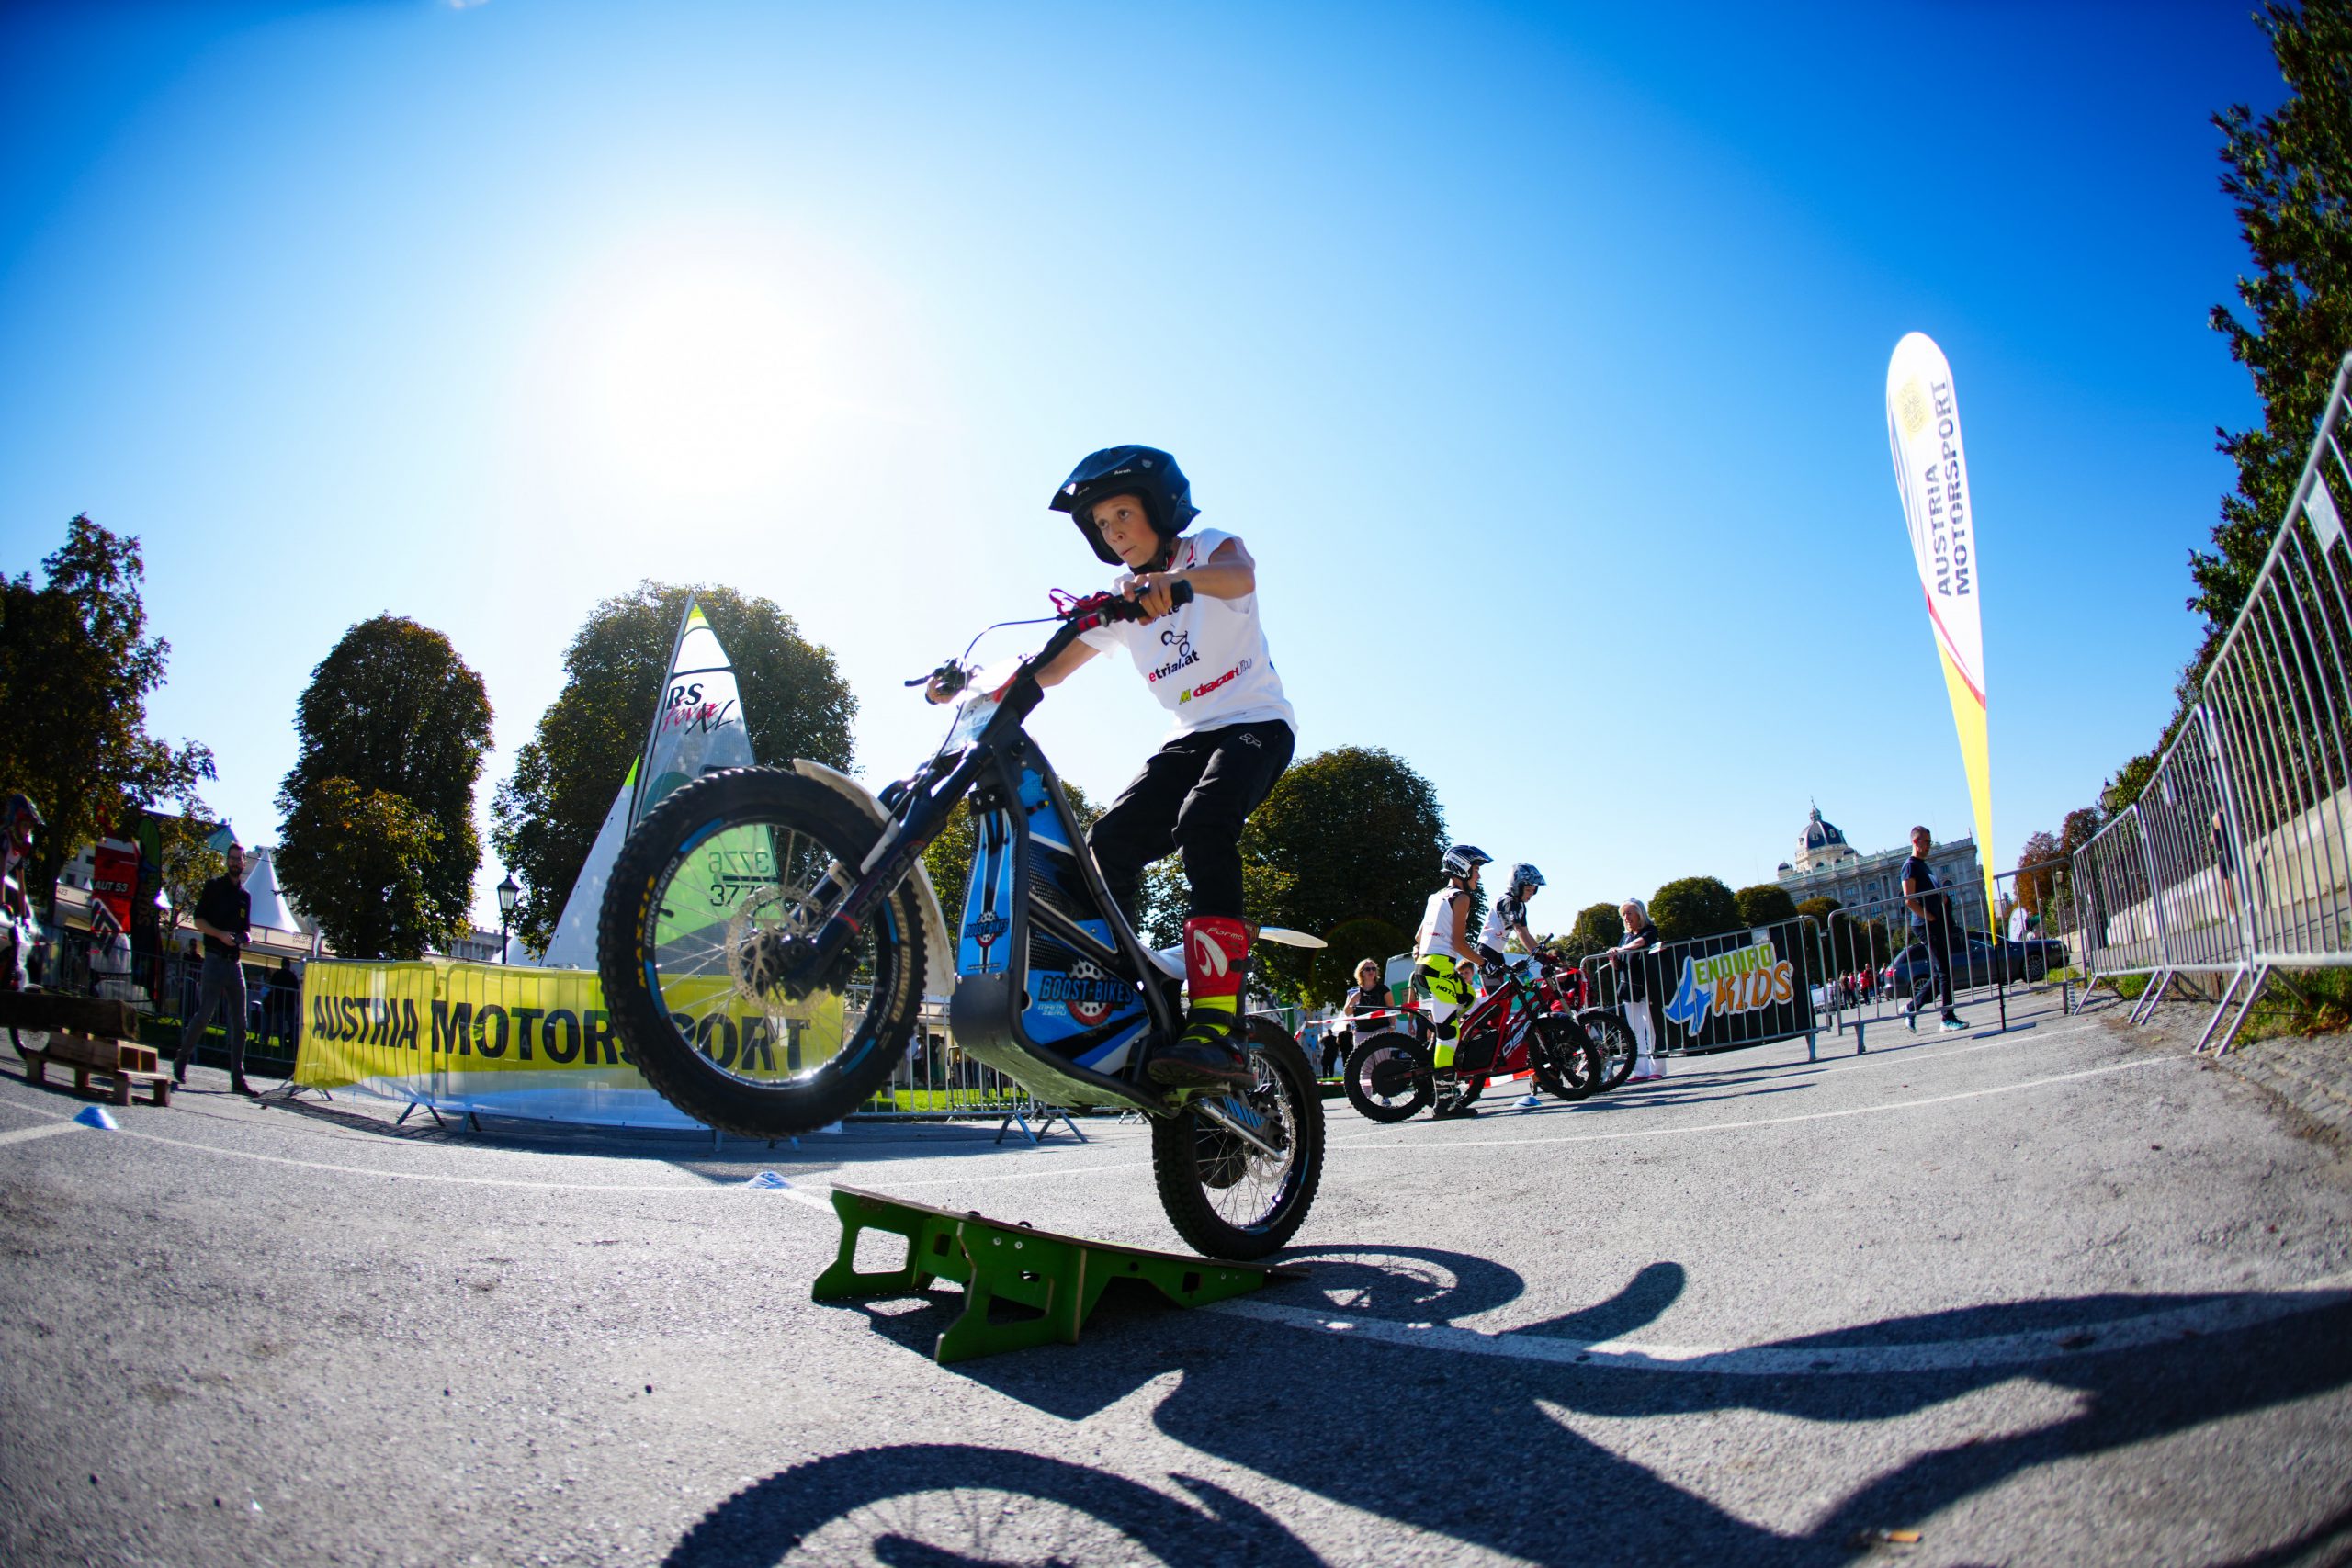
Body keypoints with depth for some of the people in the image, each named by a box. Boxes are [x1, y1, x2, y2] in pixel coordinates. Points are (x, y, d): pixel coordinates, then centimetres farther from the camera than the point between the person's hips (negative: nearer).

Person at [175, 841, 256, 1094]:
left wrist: (245, 936, 4)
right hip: (215, 960, -5)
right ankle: (180, 1061, 12)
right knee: (204, 1015, -11)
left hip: (235, 962, 5)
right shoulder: (214, 886, 3)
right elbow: (199, 921, -2)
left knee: (239, 1023, 1)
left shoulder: (245, 895, 18)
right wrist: (221, 934, -15)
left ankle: (238, 1079, 3)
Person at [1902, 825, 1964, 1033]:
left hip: (1935, 925, 10)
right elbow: (1909, 900, -17)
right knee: (1944, 971, -9)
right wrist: (1931, 918, -18)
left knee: (1938, 973, 10)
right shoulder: (1911, 865, -8)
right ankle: (1948, 1018, -4)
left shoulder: (1923, 865, 21)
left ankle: (1911, 1010, 17)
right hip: (1926, 926, -10)